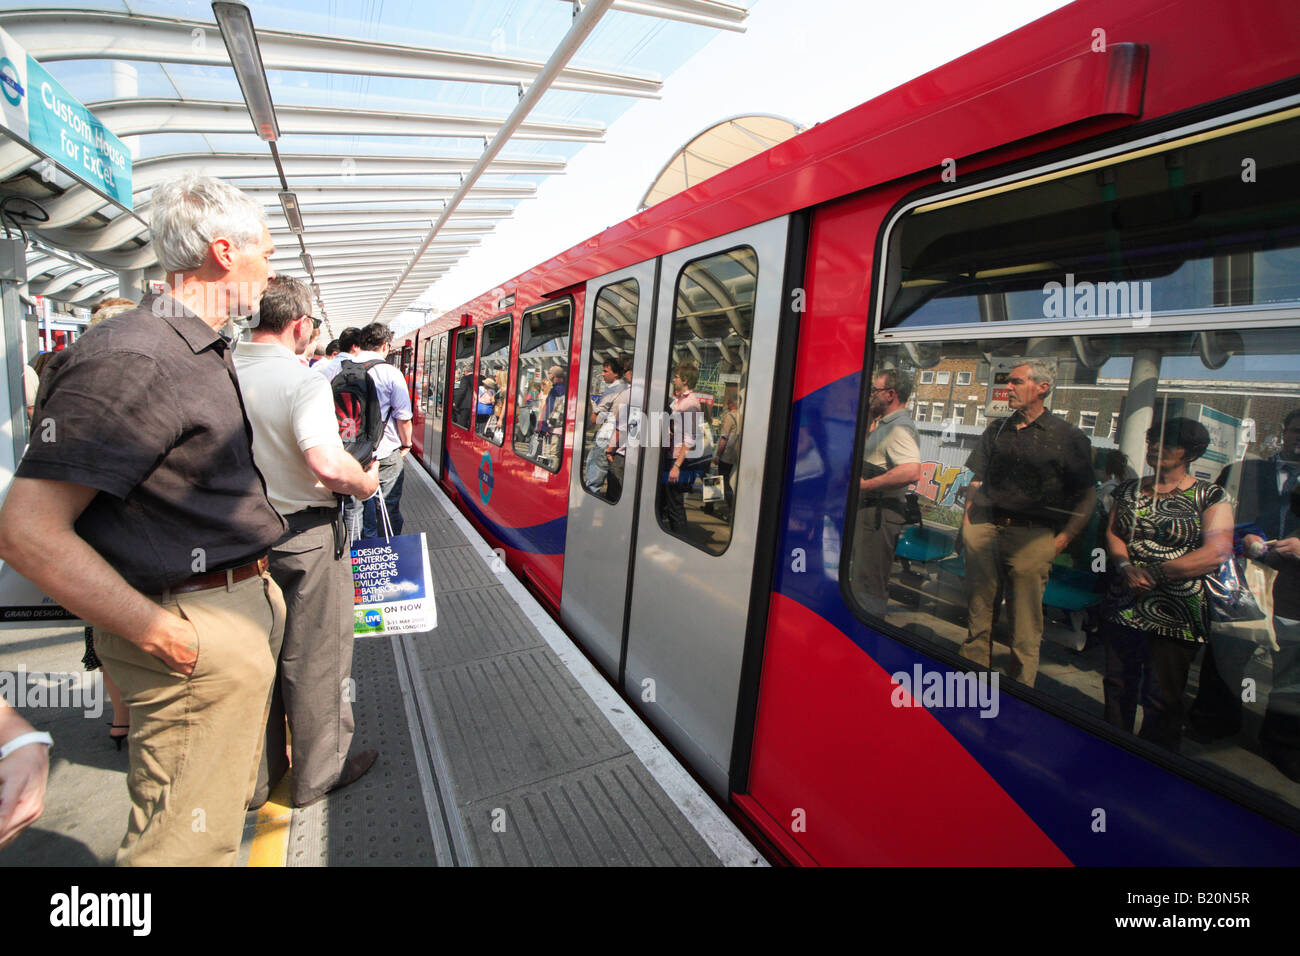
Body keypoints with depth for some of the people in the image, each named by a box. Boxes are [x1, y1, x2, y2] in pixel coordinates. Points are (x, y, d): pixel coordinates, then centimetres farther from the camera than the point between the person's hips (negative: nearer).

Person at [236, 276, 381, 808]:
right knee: (313, 657, 9)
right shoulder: (303, 383, -19)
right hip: (305, 534, -6)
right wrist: (366, 483, -13)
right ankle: (319, 774, 26)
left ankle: (256, 775, 36)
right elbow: (328, 464, -32)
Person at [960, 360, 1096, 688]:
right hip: (984, 528, 4)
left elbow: (1088, 495, 2)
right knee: (977, 611, 8)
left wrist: (1064, 538, -6)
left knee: (1025, 624, 0)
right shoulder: (996, 430, 16)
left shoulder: (1068, 437, 3)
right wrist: (968, 522, 7)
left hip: (1032, 535, -4)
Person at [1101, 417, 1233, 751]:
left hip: (1175, 615, -4)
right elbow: (1112, 533, 6)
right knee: (1117, 686, 14)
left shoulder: (1211, 497, -2)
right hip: (1123, 607, 4)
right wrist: (1126, 568, -13)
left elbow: (1216, 552, -13)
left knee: (1162, 700, 5)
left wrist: (1153, 573, -17)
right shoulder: (1131, 490, 11)